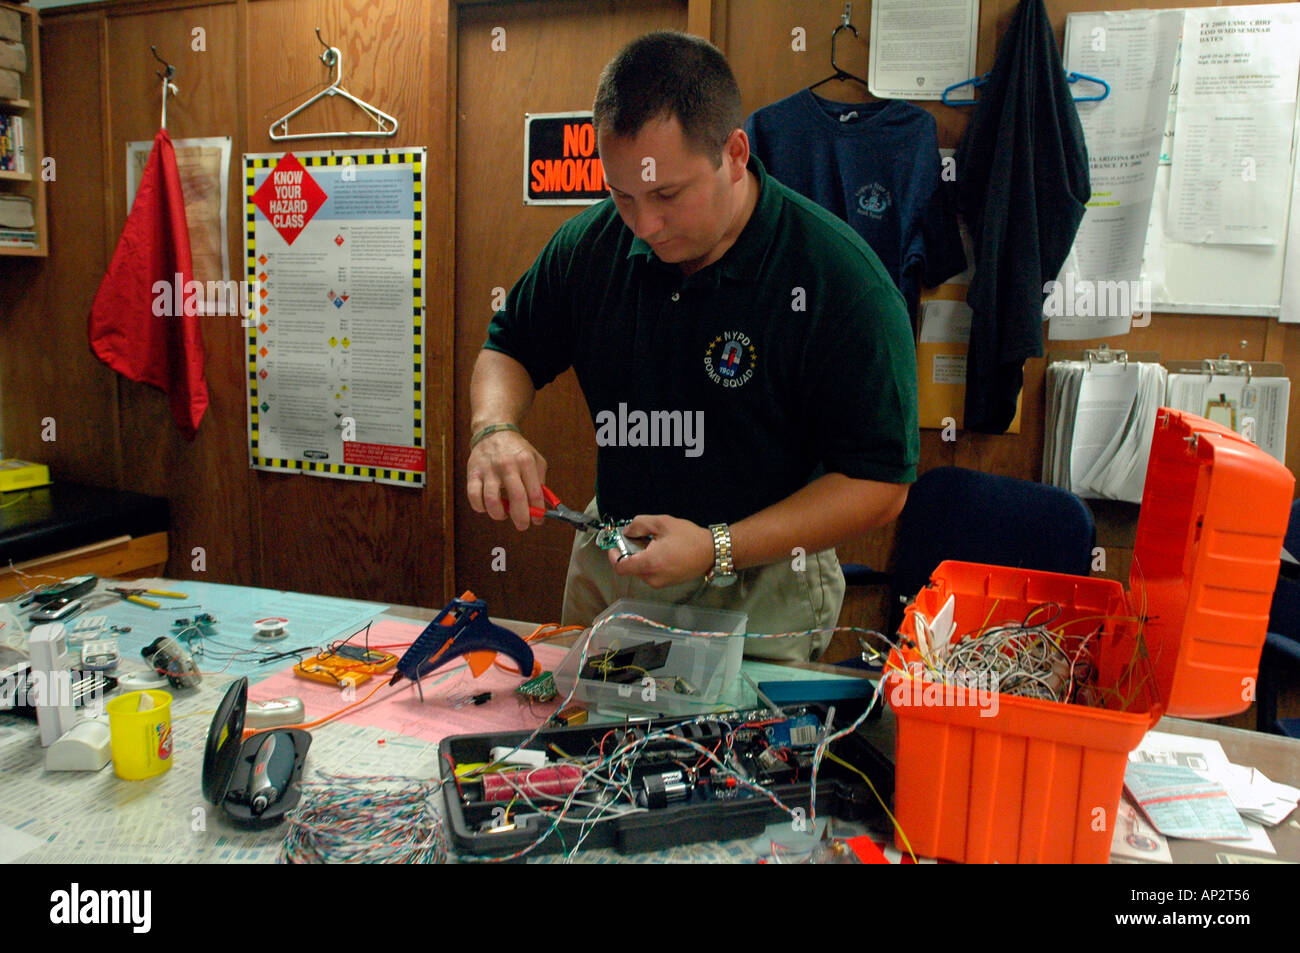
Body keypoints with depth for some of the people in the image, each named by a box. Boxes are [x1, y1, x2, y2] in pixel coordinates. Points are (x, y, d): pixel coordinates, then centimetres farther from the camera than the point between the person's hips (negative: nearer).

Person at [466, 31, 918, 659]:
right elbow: (509, 350, 10)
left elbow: (879, 482, -19)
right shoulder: (591, 243, -6)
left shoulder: (841, 281, -21)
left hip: (762, 594, -4)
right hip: (607, 568, 5)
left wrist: (718, 550, -27)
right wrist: (495, 429, -13)